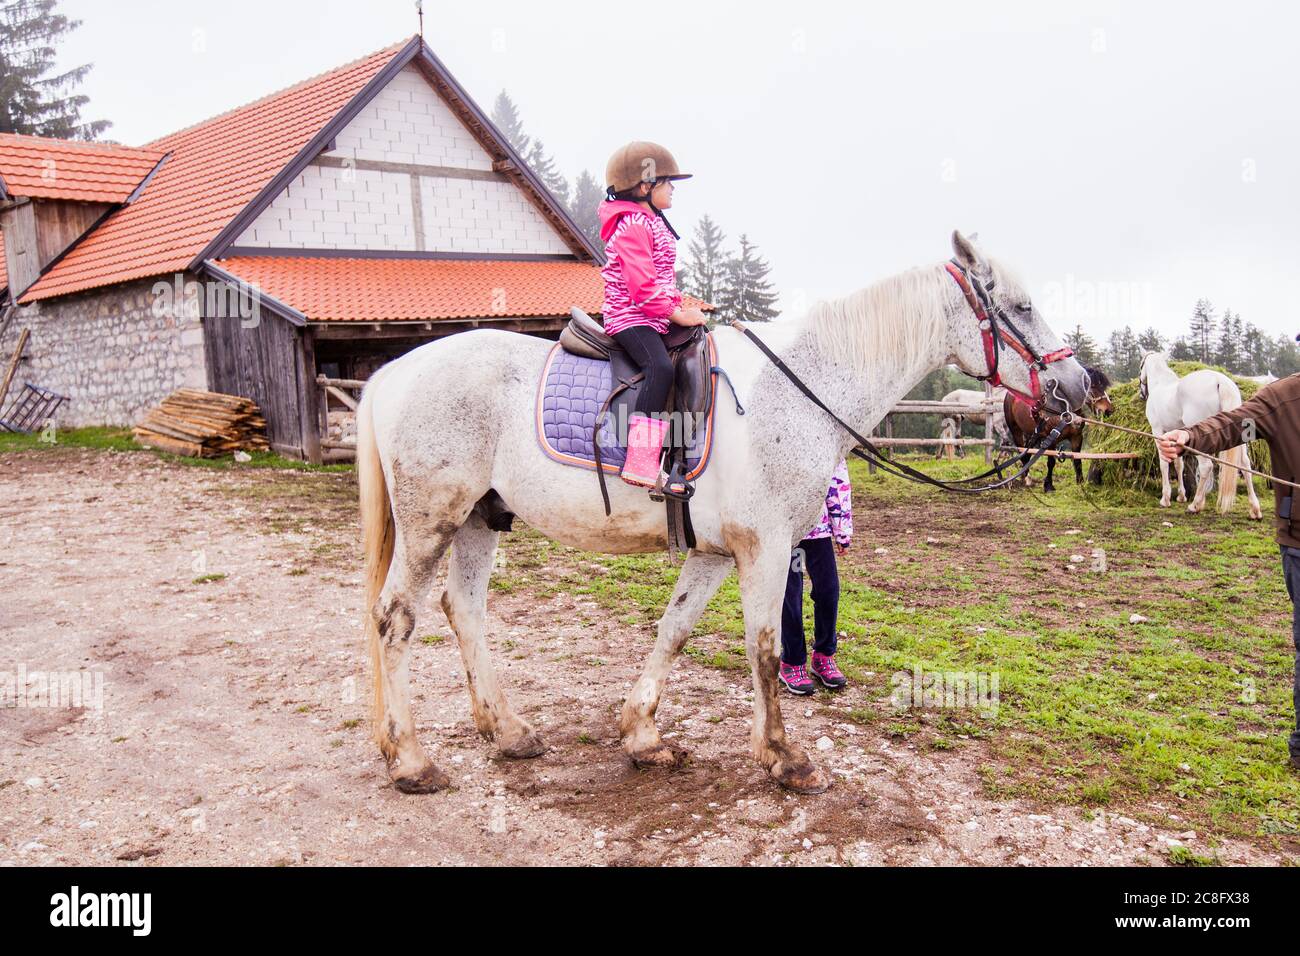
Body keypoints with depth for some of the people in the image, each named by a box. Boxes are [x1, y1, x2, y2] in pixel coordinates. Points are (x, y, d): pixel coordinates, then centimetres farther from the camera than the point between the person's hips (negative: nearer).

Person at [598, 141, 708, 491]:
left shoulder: (650, 223, 21)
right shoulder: (632, 226, -13)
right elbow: (643, 286, -21)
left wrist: (680, 308, 13)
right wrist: (678, 314, -16)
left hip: (654, 318, 11)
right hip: (632, 318, -11)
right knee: (660, 367, -33)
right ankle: (641, 462, -40)